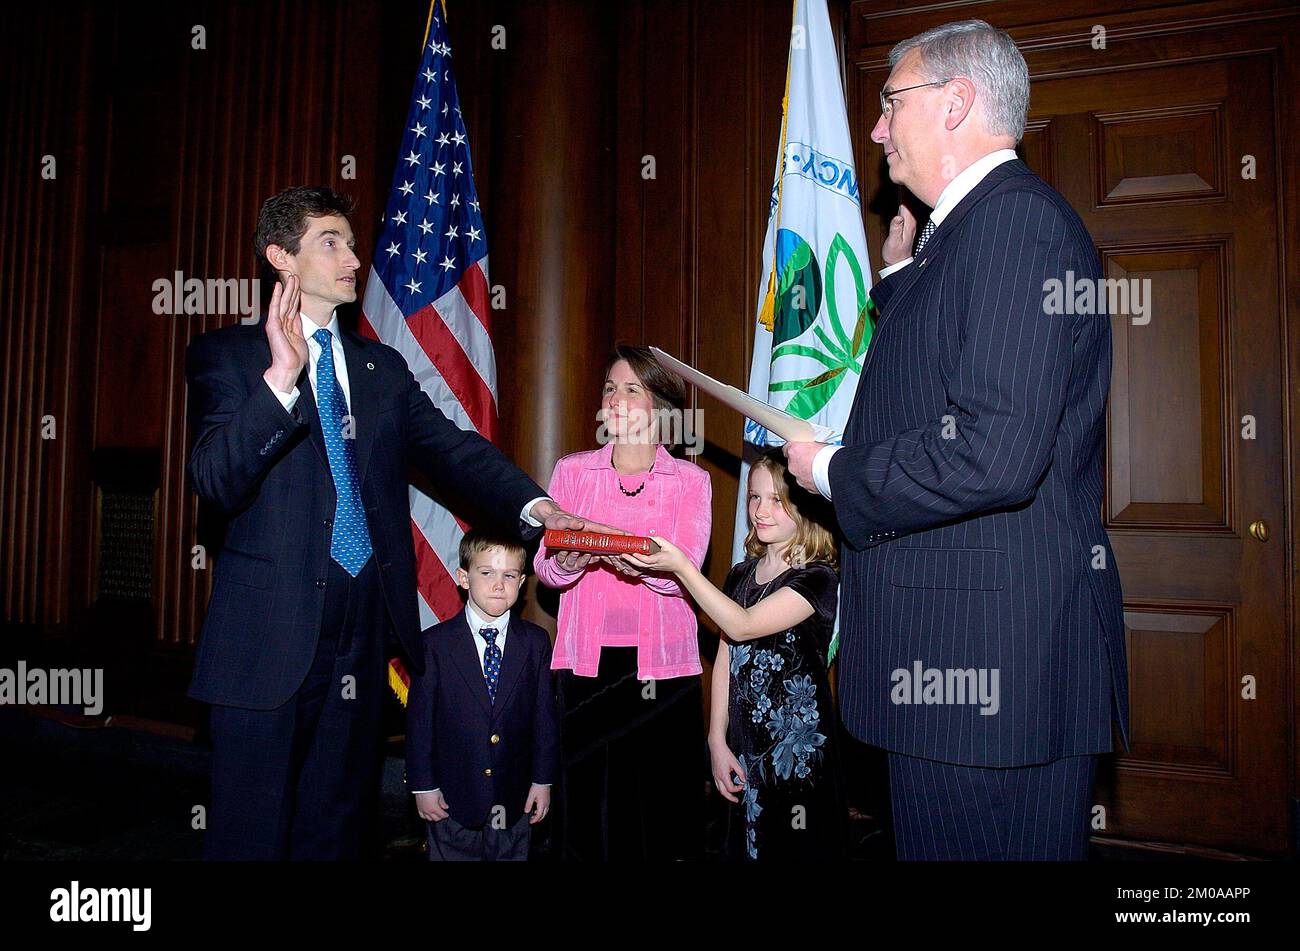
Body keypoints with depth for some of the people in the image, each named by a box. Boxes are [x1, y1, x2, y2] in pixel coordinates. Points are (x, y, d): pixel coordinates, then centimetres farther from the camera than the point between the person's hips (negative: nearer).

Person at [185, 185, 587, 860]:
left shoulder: (384, 368, 13)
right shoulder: (225, 355, 0)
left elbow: (453, 448, 1)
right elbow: (215, 481, -15)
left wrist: (534, 507, -16)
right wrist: (280, 378, -29)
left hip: (363, 636, 4)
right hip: (269, 638, -4)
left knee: (340, 827, 17)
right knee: (253, 832, 8)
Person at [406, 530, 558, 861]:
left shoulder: (536, 642, -2)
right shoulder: (435, 642, -7)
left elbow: (545, 714, 2)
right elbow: (419, 719, -4)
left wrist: (543, 781, 2)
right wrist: (423, 786, -4)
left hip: (515, 798, 2)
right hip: (453, 797, -1)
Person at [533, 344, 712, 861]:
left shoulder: (690, 480, 5)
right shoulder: (572, 470, 9)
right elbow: (544, 565, 2)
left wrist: (639, 565, -27)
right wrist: (570, 561, -21)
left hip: (661, 662, -1)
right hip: (586, 661, 1)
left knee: (661, 796, 2)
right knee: (589, 797, 3)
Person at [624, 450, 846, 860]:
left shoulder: (817, 578, -11)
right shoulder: (740, 575, 9)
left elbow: (744, 626, -21)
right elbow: (725, 661, 7)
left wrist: (681, 566, -24)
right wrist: (717, 742, 2)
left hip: (797, 751, -5)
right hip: (743, 750, 6)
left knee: (793, 849, 4)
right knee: (748, 845, 13)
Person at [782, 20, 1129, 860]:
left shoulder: (1016, 216, -14)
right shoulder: (958, 231, 18)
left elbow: (994, 452, -26)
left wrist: (832, 471, -11)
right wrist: (900, 274, 21)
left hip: (989, 659, -10)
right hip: (952, 650, 10)